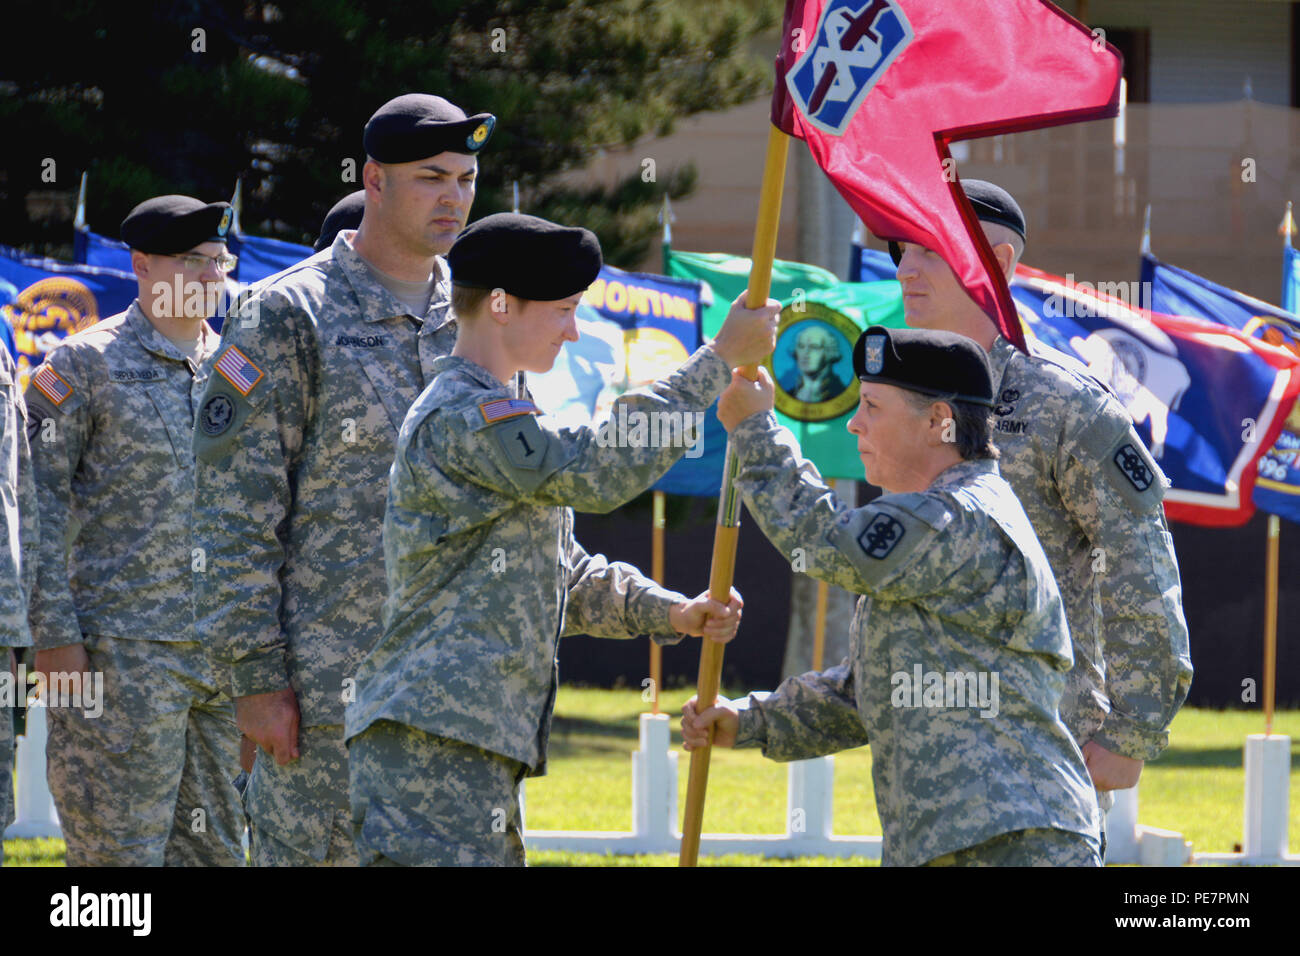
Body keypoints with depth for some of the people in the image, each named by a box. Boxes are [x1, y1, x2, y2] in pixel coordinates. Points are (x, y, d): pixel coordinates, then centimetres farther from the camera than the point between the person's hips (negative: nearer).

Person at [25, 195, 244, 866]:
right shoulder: (83, 365, -3)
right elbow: (35, 502, -6)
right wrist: (53, 634, -13)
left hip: (231, 652, 6)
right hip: (122, 652, -6)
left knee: (216, 847, 7)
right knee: (122, 849, -6)